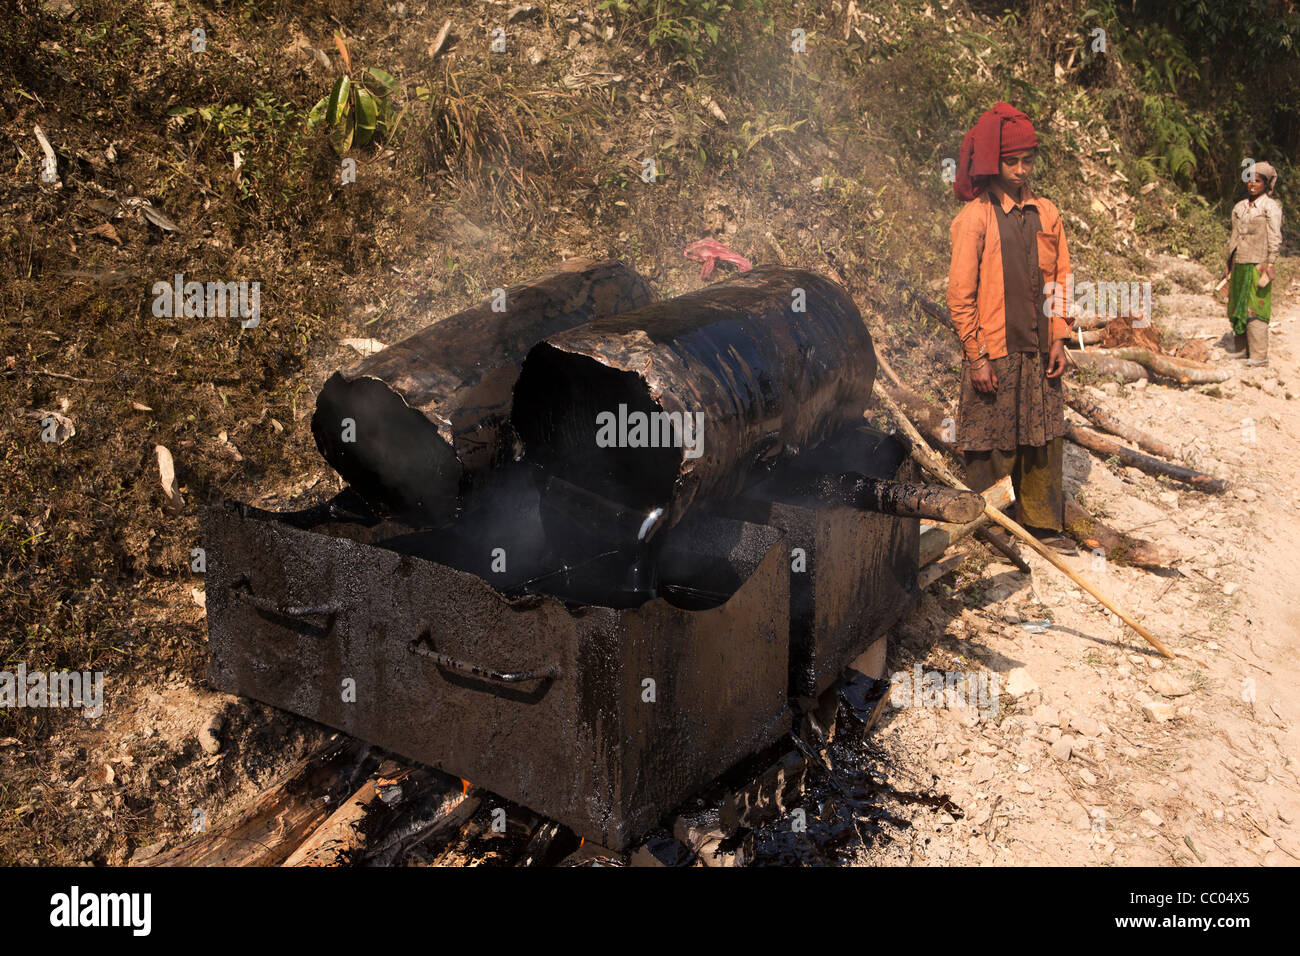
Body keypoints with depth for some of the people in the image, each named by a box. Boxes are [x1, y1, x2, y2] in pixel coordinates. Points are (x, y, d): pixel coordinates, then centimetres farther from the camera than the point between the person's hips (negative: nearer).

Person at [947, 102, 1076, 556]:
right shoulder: (974, 217, -7)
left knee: (1044, 441, 11)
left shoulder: (1046, 213, 8)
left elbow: (1060, 280, 14)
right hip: (993, 354, -5)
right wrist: (977, 356, -11)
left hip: (1039, 352, 5)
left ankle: (1043, 525, 25)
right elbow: (960, 294, -9)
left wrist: (1058, 340, 6)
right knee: (992, 449, 3)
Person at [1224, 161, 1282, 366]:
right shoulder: (1240, 207, 14)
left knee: (1255, 308, -8)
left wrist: (1269, 266, -13)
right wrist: (1230, 263, 17)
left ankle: (1259, 355, -6)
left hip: (1257, 265, -7)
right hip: (1239, 265, 7)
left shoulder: (1270, 207, -5)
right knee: (1237, 307, 9)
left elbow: (1275, 239, -7)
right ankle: (1241, 348, 19)